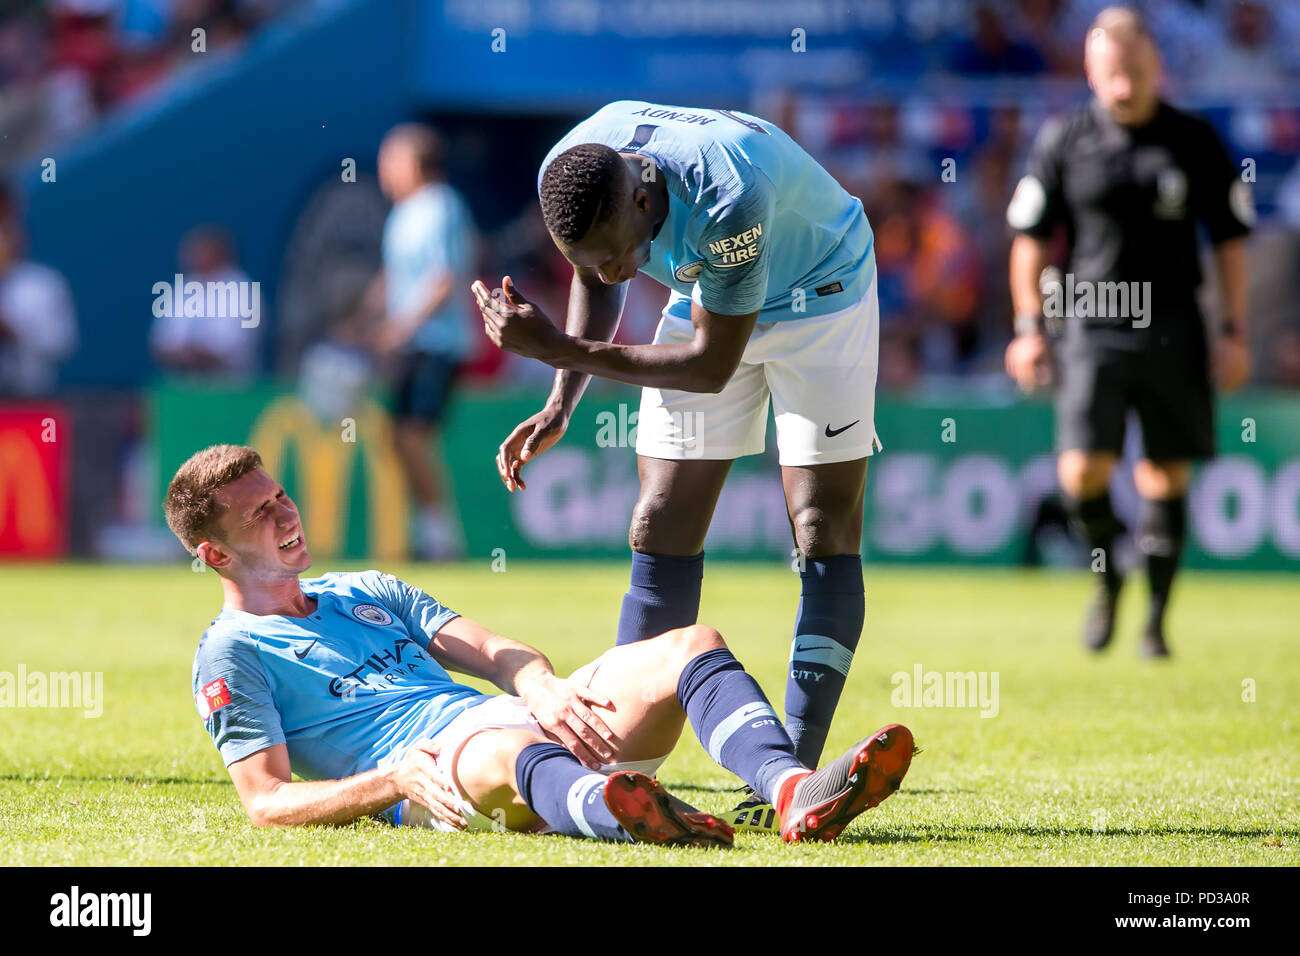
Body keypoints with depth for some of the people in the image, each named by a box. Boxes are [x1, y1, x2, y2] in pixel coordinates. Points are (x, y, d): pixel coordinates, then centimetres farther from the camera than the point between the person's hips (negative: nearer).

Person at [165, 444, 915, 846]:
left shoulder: (368, 592, 31)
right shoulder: (231, 655, 10)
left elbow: (491, 651, 20)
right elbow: (266, 802, -2)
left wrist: (541, 689, -6)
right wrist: (392, 782, -20)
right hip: (429, 770, -7)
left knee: (691, 647, -14)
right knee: (510, 752, -44)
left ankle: (793, 791, -45)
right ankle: (625, 816, -80)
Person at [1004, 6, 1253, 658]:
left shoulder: (1195, 142, 2)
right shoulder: (1063, 141, 2)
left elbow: (1230, 238, 8)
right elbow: (1032, 237, 9)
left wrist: (1234, 332, 3)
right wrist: (1029, 326, 3)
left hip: (1172, 330, 1)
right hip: (1091, 329, 0)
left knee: (1166, 476, 3)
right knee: (1082, 471, -13)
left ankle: (1156, 621, 14)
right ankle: (1107, 578, 15)